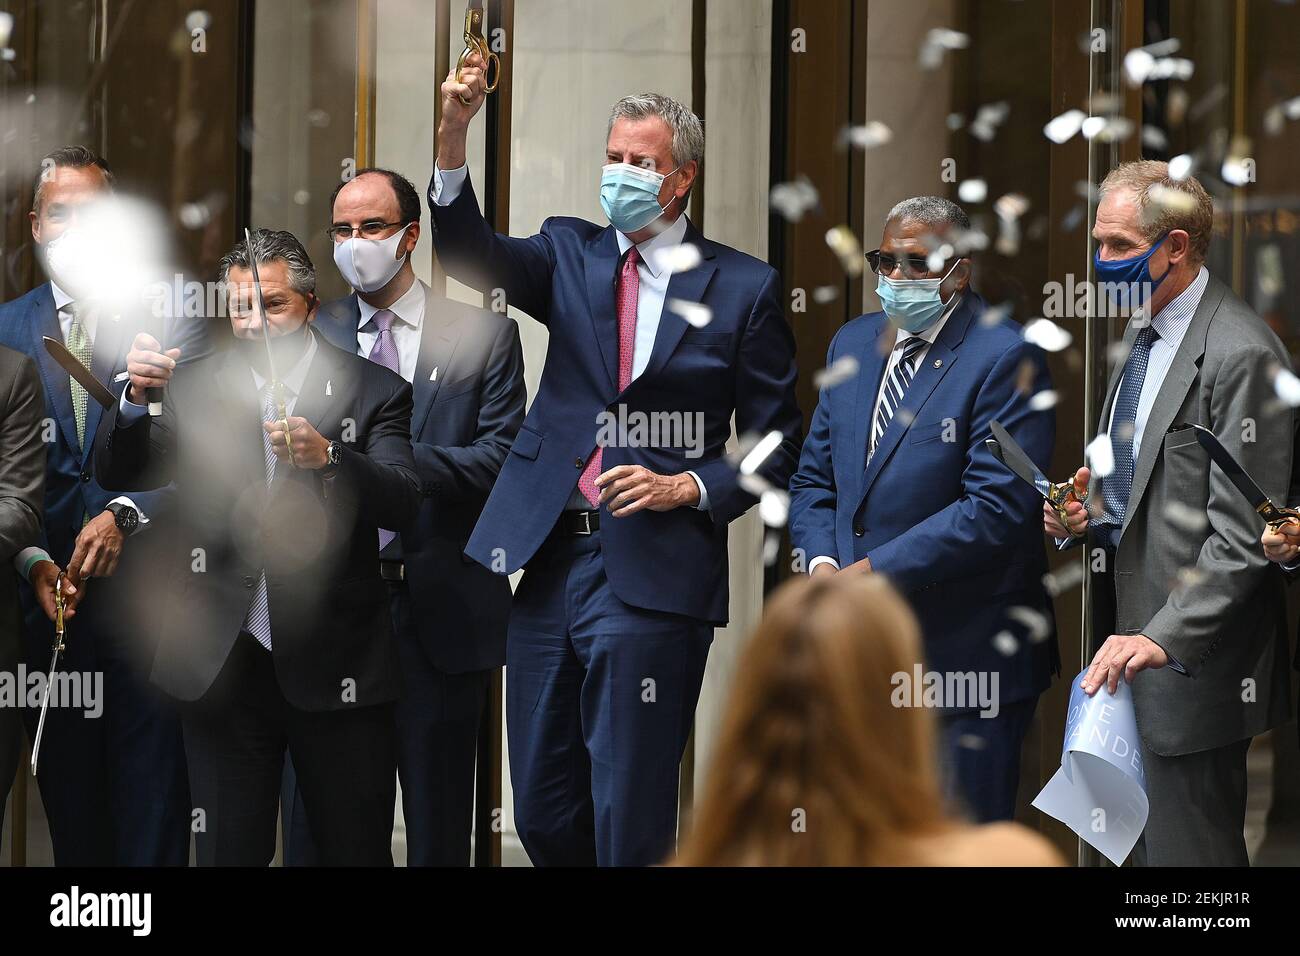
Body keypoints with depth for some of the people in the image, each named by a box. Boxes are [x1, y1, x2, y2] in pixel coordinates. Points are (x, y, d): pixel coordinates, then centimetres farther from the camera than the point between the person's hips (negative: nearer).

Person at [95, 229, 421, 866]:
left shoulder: (374, 393, 2)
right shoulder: (194, 390, 9)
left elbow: (400, 503, -10)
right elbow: (118, 473, 1)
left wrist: (326, 457, -29)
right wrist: (136, 398, -19)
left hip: (334, 668, -2)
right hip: (224, 664, 2)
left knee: (356, 852, 3)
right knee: (227, 853, 5)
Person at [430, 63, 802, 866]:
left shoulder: (744, 287, 3)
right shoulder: (569, 255, 11)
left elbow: (775, 442, 5)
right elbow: (472, 255, -8)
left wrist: (689, 488, -11)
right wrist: (454, 135, -22)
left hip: (653, 575, -4)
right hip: (555, 559, 4)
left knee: (630, 820, -3)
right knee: (544, 815, 9)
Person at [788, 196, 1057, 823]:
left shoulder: (1003, 359, -10)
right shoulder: (853, 344, 13)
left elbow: (997, 507, -19)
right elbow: (814, 481, 17)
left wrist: (874, 571, -18)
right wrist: (823, 565, -4)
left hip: (965, 656, -7)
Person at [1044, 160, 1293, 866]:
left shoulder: (1240, 354, -16)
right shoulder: (1142, 337, 16)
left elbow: (1242, 537, -20)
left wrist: (1163, 638, -25)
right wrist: (1085, 520, 6)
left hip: (1194, 669, -9)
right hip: (1130, 646, 9)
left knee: (1188, 850, -4)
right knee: (1140, 852, 12)